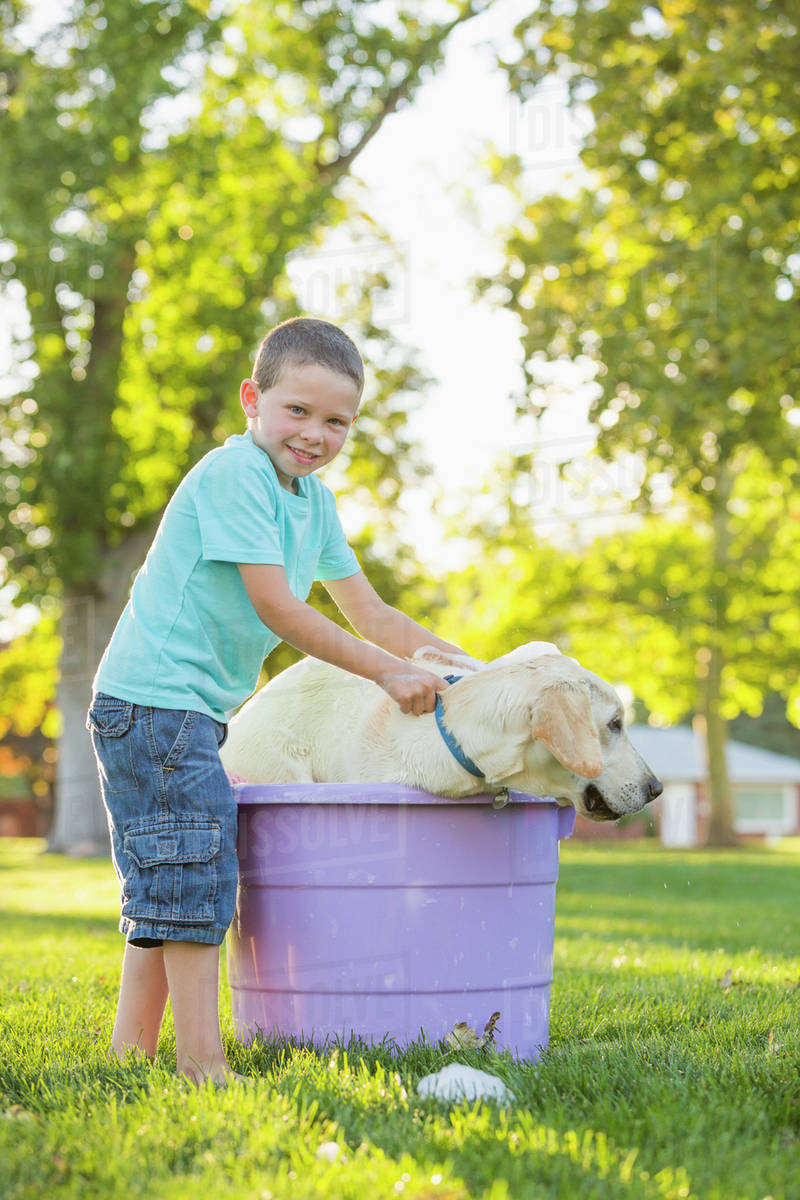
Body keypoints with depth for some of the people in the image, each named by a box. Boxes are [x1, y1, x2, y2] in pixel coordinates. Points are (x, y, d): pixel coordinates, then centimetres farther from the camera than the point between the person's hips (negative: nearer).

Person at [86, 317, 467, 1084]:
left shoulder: (315, 501, 13)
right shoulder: (232, 473, -15)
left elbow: (370, 617, 17)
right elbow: (275, 607, -21)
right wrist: (387, 672, -19)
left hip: (196, 706, 9)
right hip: (152, 697, -9)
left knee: (164, 887, 12)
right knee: (193, 868, -11)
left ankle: (131, 1049, 19)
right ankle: (202, 1061, -8)